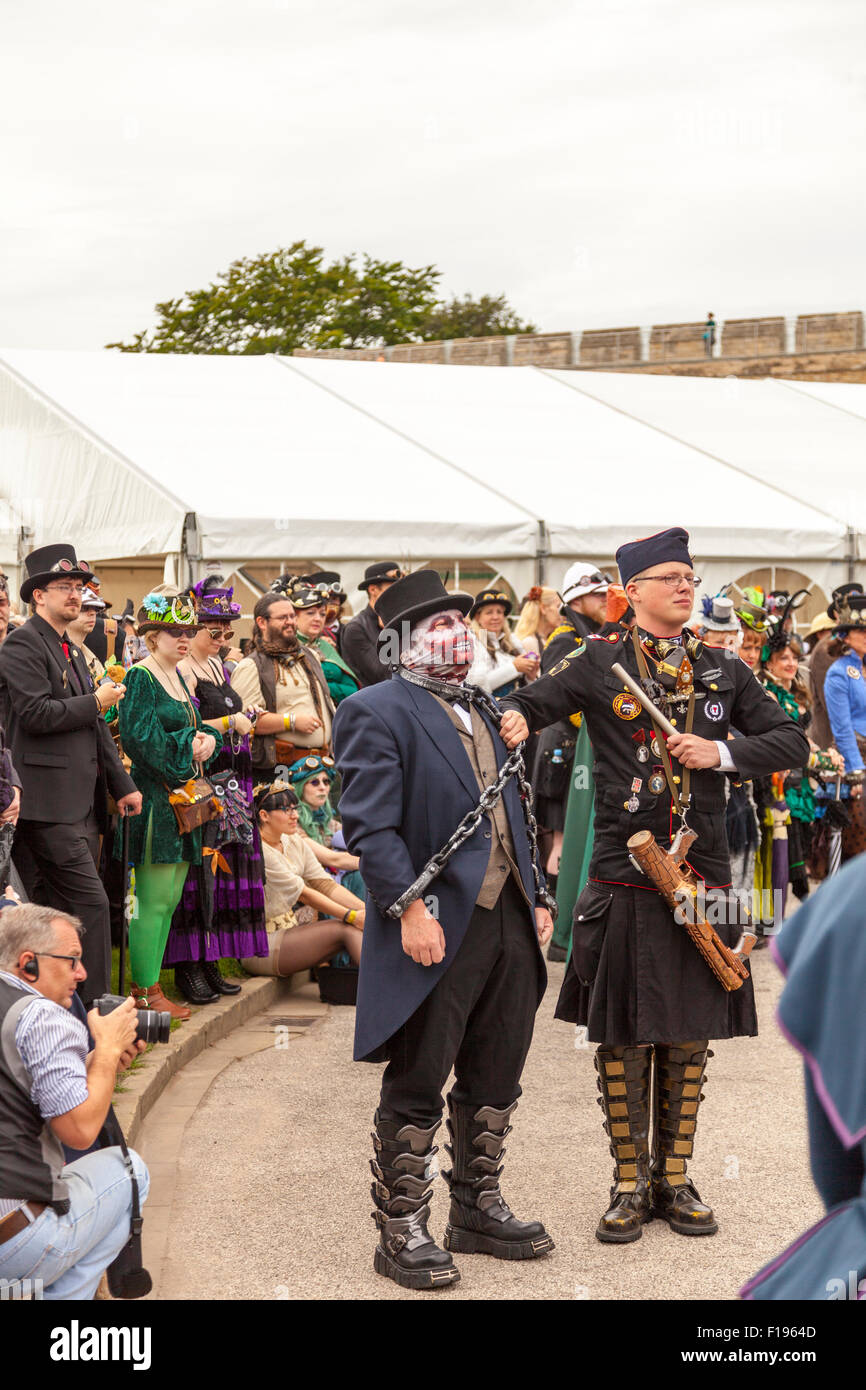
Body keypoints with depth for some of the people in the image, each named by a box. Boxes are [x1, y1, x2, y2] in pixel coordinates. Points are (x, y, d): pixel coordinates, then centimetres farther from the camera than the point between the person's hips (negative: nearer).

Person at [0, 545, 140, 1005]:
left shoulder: (73, 651, 22)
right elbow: (37, 714, -19)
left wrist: (121, 785, 19)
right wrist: (95, 702, -8)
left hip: (83, 802, 9)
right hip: (50, 803, -9)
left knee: (64, 910, 10)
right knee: (91, 903, -12)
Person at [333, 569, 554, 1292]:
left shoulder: (485, 708, 19)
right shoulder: (376, 711, -7)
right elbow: (371, 826, -15)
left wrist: (537, 897, 16)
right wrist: (410, 909, -23)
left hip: (508, 923, 8)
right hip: (437, 930, -8)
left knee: (495, 1079, 15)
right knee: (416, 1090, 1)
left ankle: (478, 1210, 30)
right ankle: (401, 1233, 11)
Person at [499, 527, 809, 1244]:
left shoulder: (724, 669, 9)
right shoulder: (599, 661, 1)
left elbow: (793, 742, 9)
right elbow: (529, 703, 4)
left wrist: (722, 752, -7)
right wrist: (513, 719, -20)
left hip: (703, 879, 3)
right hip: (624, 880, -3)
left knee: (689, 1036, 9)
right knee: (622, 1036, 2)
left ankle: (675, 1178, 21)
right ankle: (630, 1184, 14)